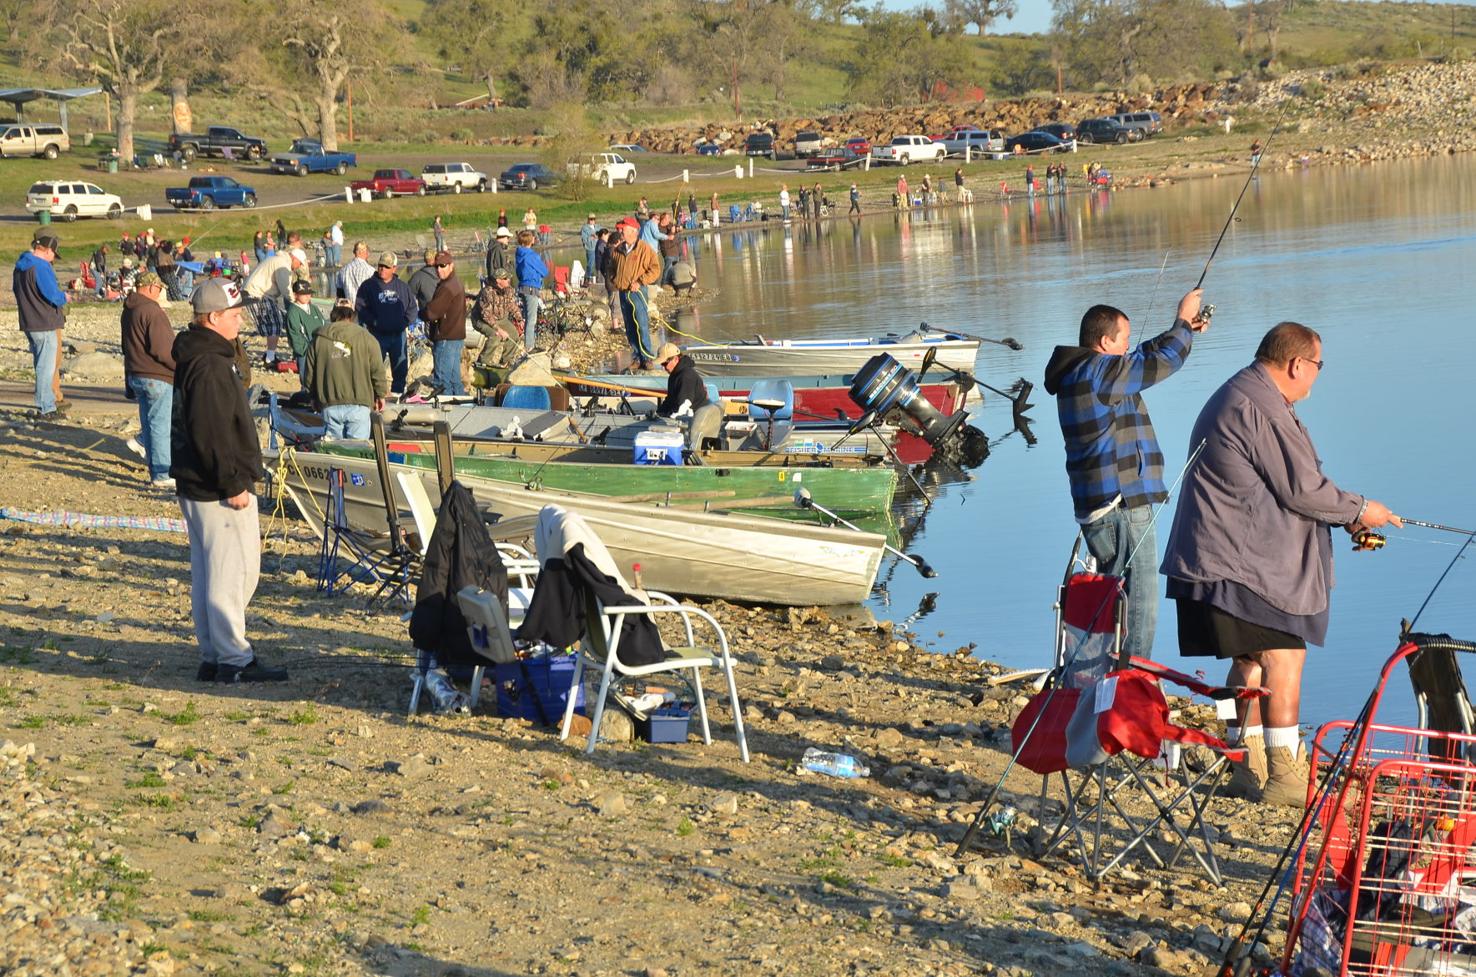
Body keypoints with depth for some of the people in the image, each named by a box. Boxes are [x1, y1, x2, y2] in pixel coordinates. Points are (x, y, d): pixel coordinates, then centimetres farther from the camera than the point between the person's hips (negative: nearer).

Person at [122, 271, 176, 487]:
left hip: (135, 375, 9)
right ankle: (162, 475, -2)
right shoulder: (151, 311, -18)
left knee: (149, 422, 16)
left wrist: (129, 382, 24)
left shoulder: (128, 311, 13)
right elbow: (162, 349, -22)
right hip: (156, 377, -9)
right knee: (160, 425, -4)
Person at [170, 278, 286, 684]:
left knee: (208, 571, 14)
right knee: (233, 570, -4)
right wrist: (232, 484, -20)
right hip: (217, 488, -11)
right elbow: (211, 434, -24)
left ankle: (213, 657, 21)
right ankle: (233, 658, 1)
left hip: (197, 484, 11)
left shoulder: (196, 356, 14)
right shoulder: (209, 366, -19)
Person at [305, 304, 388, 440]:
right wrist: (380, 395, 15)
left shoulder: (318, 339, 7)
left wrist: (315, 397, 27)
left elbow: (309, 375, 12)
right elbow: (378, 370, 1)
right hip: (358, 405, -2)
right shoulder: (365, 338, 0)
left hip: (329, 405, 2)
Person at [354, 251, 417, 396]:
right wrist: (375, 322, -14)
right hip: (377, 334, -3)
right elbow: (360, 308, -4)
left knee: (401, 367, 5)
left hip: (398, 334, 3)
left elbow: (412, 308, 13)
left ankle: (398, 394, 14)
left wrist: (405, 322, -4)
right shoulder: (368, 286, 2)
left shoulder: (403, 287, 12)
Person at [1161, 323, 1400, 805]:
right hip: (1242, 564, -11)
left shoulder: (1236, 396, 20)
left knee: (1251, 661, 14)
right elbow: (1301, 489, -15)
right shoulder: (1264, 409, -16)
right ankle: (1285, 777, -9)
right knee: (1284, 658, -9)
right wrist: (1358, 510, 1)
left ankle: (1250, 771, 18)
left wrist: (1345, 515, 22)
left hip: (1219, 561, 11)